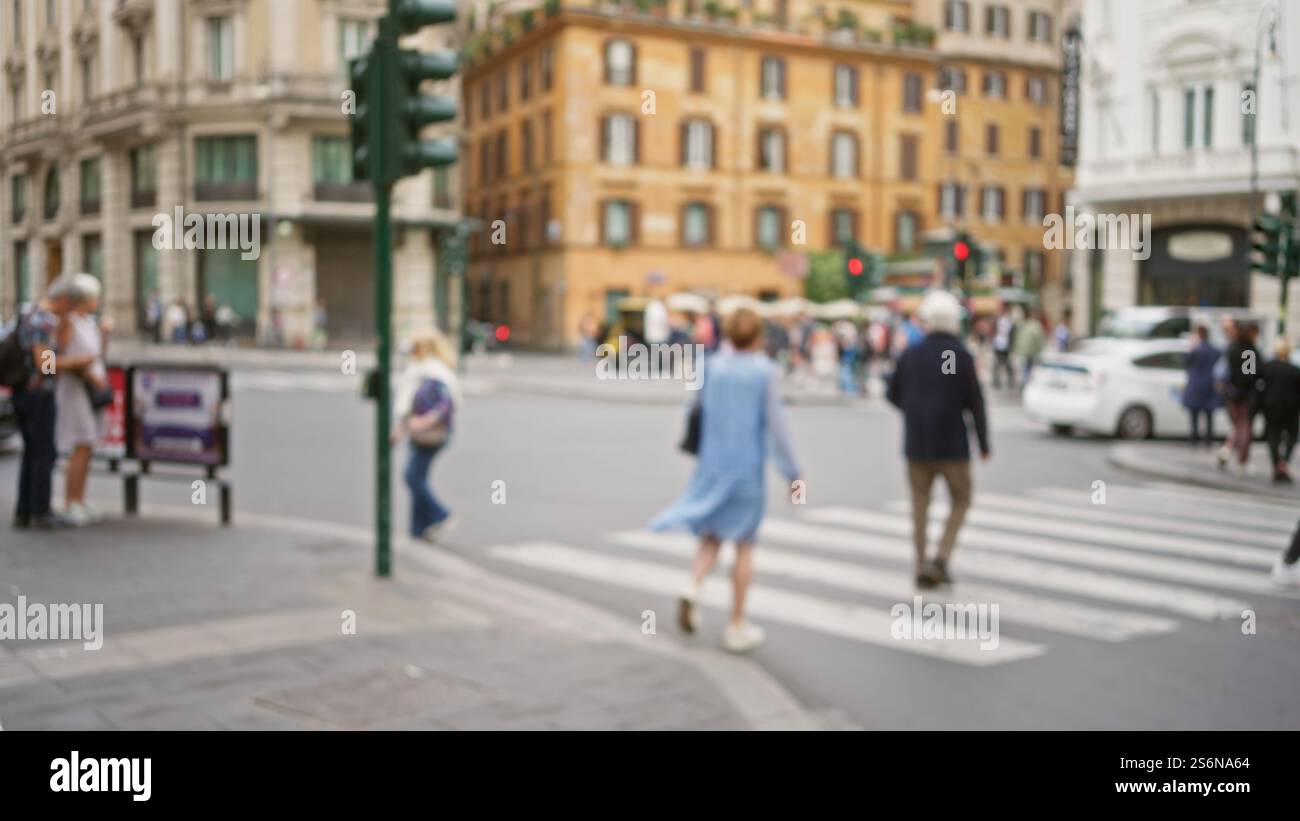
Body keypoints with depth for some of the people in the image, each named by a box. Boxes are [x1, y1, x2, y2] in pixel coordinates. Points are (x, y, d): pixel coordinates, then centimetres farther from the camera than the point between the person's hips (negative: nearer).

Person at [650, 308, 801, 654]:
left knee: (711, 538, 15)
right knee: (744, 545, 9)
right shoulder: (766, 372, -9)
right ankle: (736, 626, 13)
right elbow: (776, 426, -12)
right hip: (748, 468, -3)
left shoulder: (712, 367, 2)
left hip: (712, 465, 3)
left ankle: (693, 589, -13)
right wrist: (792, 473, -6)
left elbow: (702, 414, 9)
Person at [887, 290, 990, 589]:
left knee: (920, 505, 11)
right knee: (961, 501, 13)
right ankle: (941, 560, -2)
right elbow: (975, 403, -10)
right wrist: (984, 443, 0)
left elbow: (893, 395, 13)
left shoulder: (910, 354, 1)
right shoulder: (961, 356, -11)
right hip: (951, 444, -3)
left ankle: (922, 568, 10)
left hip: (916, 443, 3)